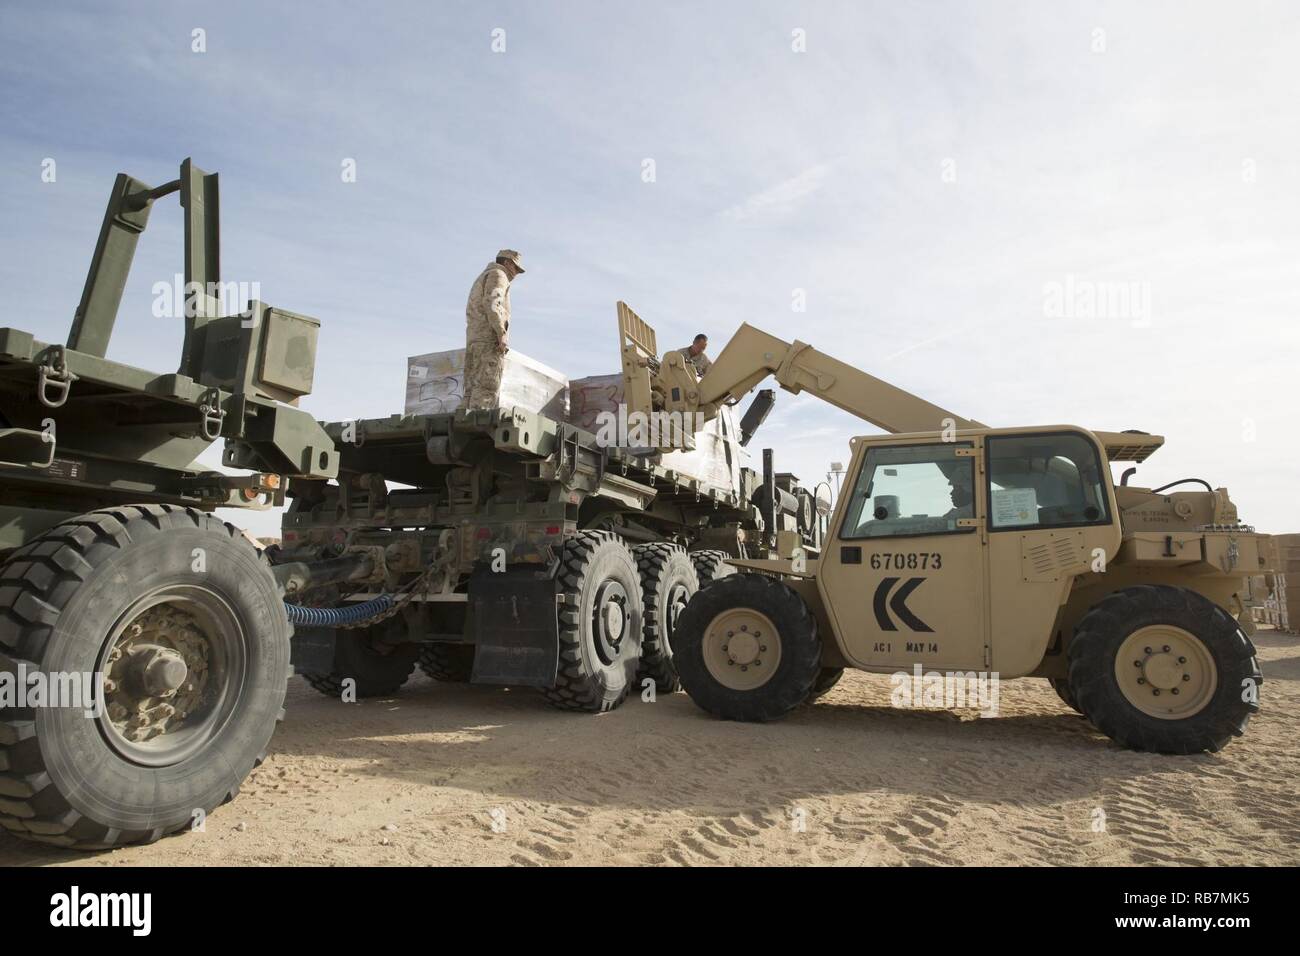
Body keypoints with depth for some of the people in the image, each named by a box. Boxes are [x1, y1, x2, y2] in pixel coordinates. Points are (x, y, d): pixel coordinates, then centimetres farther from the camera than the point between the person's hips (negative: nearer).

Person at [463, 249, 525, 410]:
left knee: (473, 389, 0)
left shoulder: (481, 278, 32)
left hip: (473, 341, 9)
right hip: (490, 338, -9)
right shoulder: (498, 275, 3)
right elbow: (491, 302, -16)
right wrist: (502, 334, -19)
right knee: (487, 388, -17)